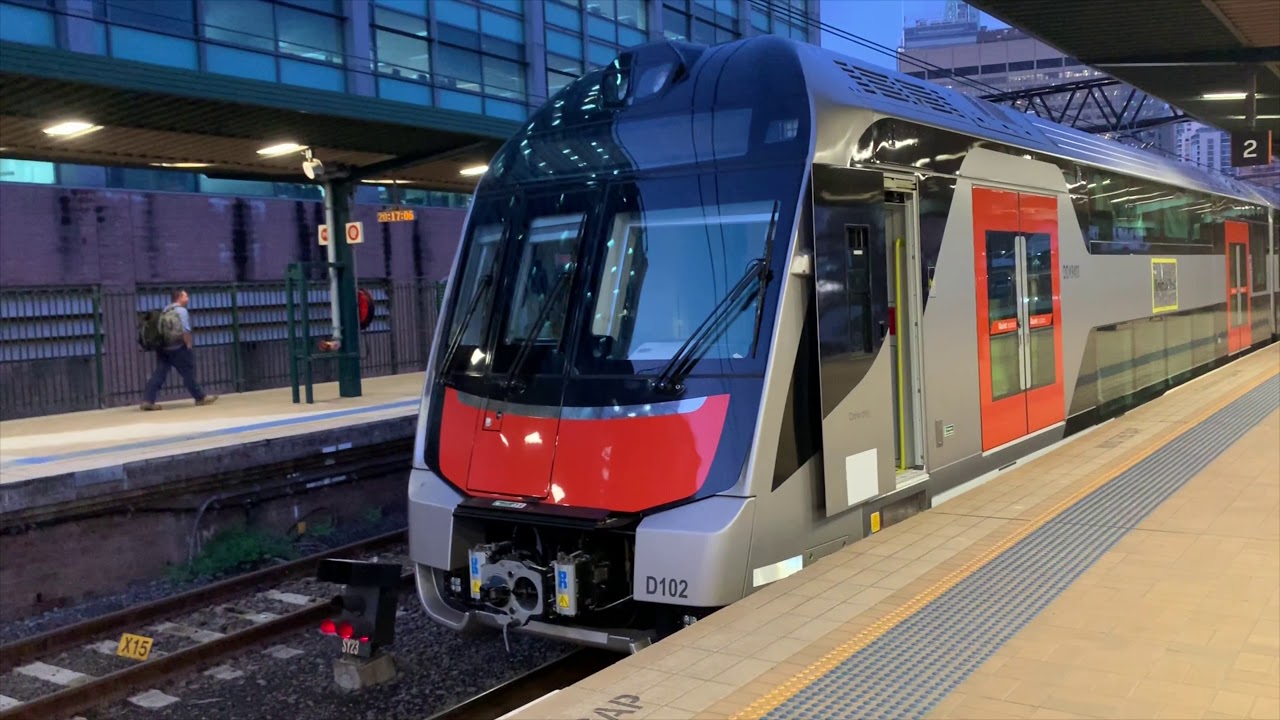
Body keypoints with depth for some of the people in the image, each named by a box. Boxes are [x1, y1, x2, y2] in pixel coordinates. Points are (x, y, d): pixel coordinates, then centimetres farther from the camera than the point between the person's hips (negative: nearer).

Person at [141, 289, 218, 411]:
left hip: (163, 347, 8)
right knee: (189, 373, 2)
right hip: (177, 348, -8)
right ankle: (201, 397, 11)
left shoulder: (165, 311, 20)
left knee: (159, 374, 3)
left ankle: (147, 401, -4)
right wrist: (188, 345, -10)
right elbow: (185, 330, -18)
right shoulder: (181, 311, -7)